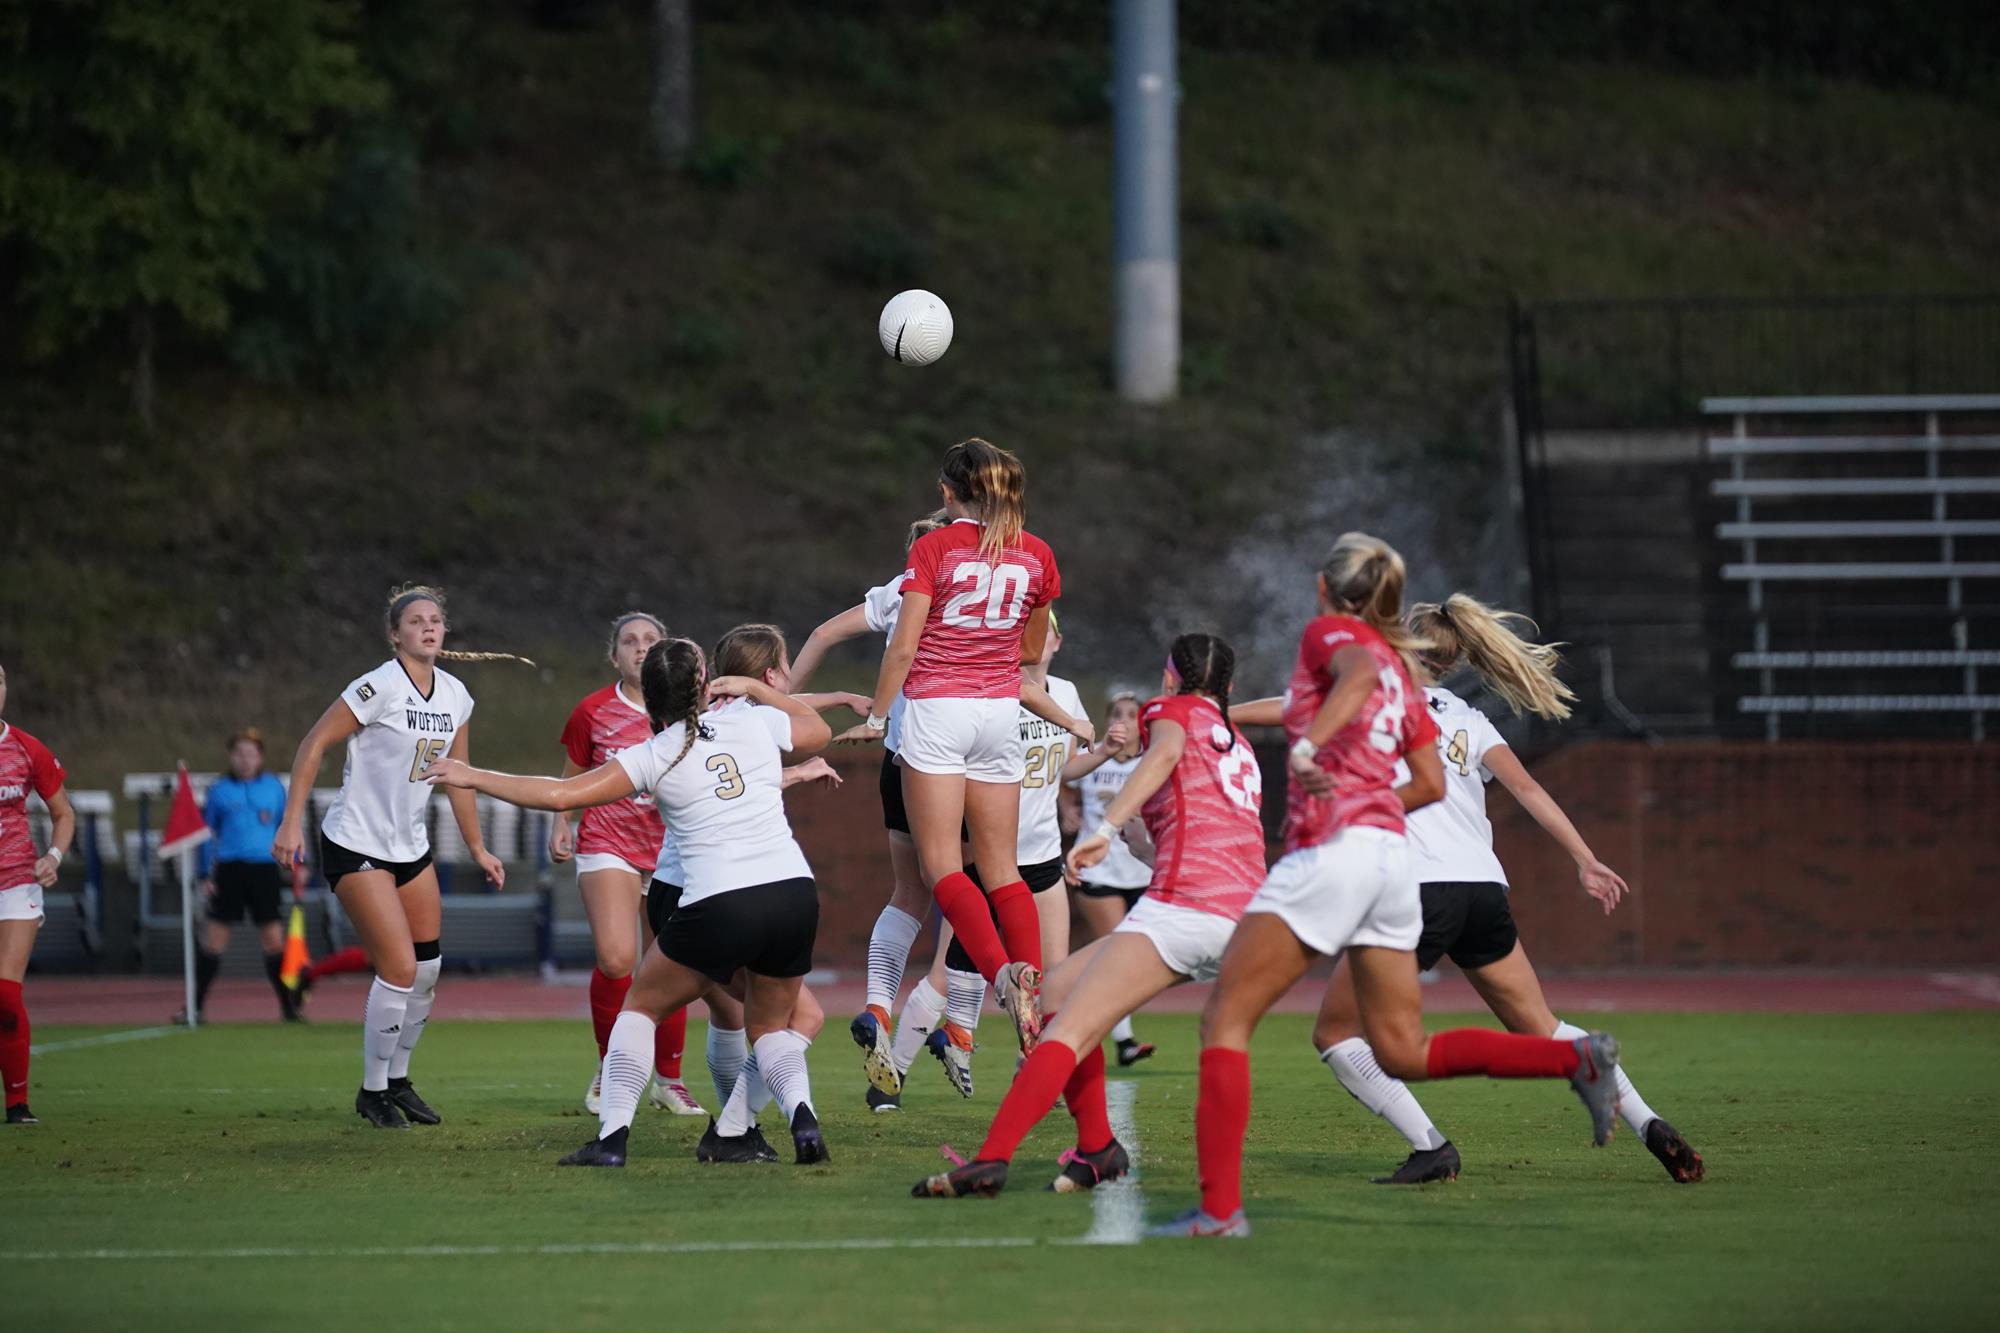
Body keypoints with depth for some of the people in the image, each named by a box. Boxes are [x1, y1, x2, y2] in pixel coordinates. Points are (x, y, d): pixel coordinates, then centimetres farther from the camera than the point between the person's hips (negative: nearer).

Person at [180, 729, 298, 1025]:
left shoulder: (274, 787, 7)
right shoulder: (220, 790, 4)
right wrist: (206, 875, 3)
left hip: (264, 870, 0)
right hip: (229, 870, 0)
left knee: (274, 940, -2)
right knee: (214, 939, -1)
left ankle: (289, 1007, 7)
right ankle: (195, 1008, 5)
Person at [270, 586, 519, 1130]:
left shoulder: (456, 696, 3)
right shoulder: (379, 687, -18)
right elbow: (315, 743, -15)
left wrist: (477, 849, 17)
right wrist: (292, 821, -20)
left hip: (411, 848, 7)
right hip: (356, 846, -7)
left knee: (427, 968, 6)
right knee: (399, 968, -12)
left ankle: (397, 1081, 23)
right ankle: (372, 1092, 3)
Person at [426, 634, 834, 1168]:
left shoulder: (654, 757, 0)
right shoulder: (755, 722, 9)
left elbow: (562, 794, -5)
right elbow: (819, 731, 30)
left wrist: (473, 777, 5)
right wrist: (752, 687, 32)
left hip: (719, 907, -3)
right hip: (795, 894, 3)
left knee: (641, 1006, 19)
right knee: (771, 1028, 22)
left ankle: (612, 1137, 8)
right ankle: (802, 1113, -8)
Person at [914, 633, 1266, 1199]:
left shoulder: (1172, 710, 10)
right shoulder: (1239, 747, 30)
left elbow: (1166, 752, -13)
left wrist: (1107, 826, -24)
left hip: (1184, 907, -8)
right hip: (1241, 913, 8)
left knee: (1068, 1029, -15)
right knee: (1058, 988, 16)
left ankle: (991, 1159, -29)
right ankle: (1097, 1150, 9)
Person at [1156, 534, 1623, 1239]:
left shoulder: (1331, 632, 3)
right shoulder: (1400, 668, 23)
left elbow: (1359, 674, -21)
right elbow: (1432, 782, 21)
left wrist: (1307, 747, -35)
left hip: (1329, 854, -8)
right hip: (1390, 856, 8)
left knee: (1225, 1019, -3)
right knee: (1405, 1052, 10)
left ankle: (1220, 1207, -11)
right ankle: (1578, 1057, -3)